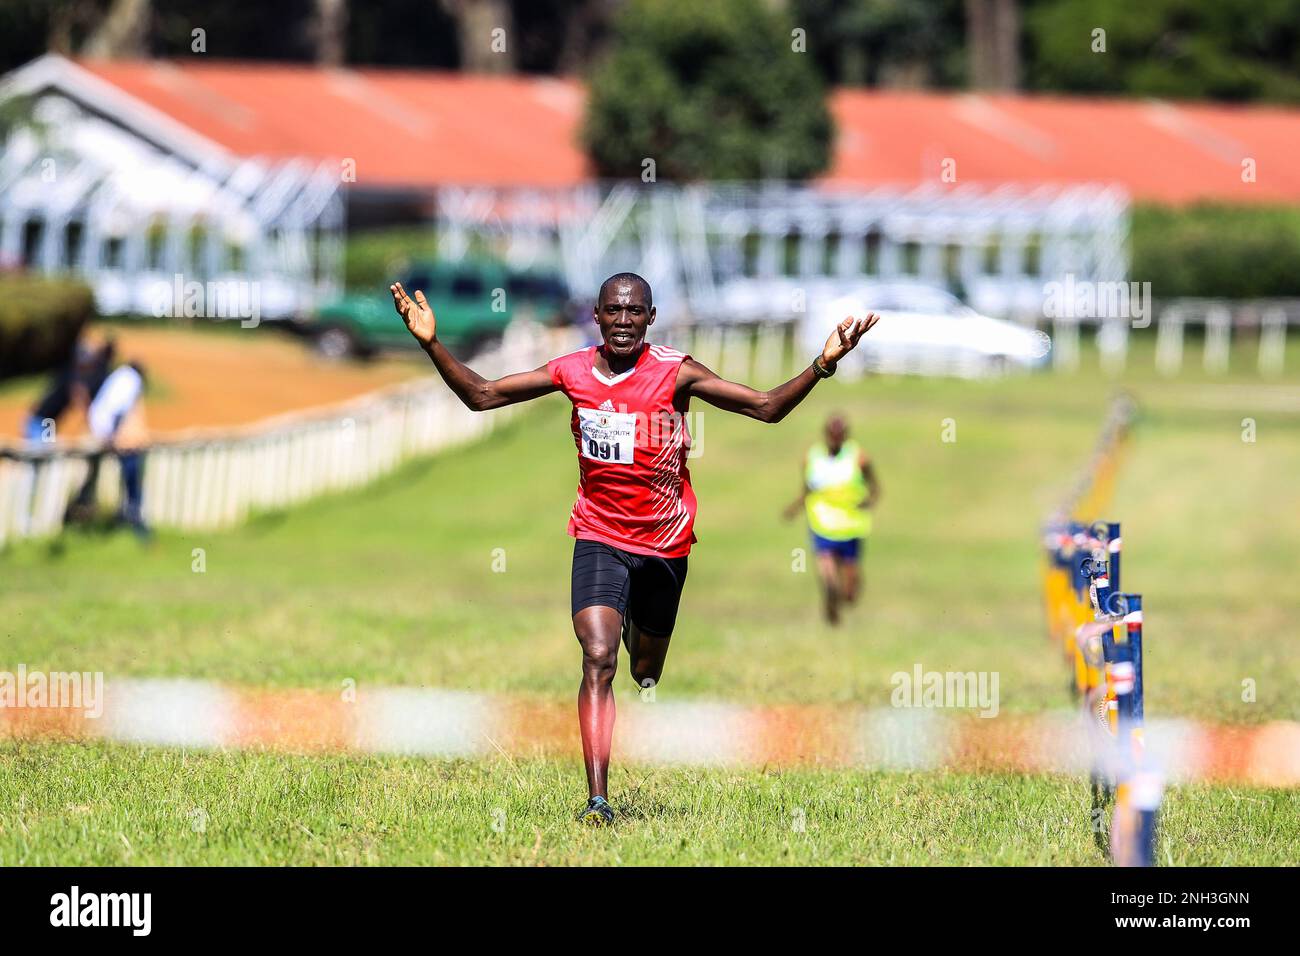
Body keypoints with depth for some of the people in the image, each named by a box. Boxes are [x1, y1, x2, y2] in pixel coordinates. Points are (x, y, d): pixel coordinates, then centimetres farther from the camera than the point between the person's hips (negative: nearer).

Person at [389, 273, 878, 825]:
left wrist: (822, 366, -29)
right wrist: (432, 344, -10)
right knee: (599, 659, -20)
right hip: (599, 538, 0)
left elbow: (768, 408, -14)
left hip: (665, 543, 0)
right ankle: (597, 801, -23)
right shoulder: (572, 372, -6)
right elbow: (481, 396, 2)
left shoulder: (675, 373, -13)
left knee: (647, 675, 16)